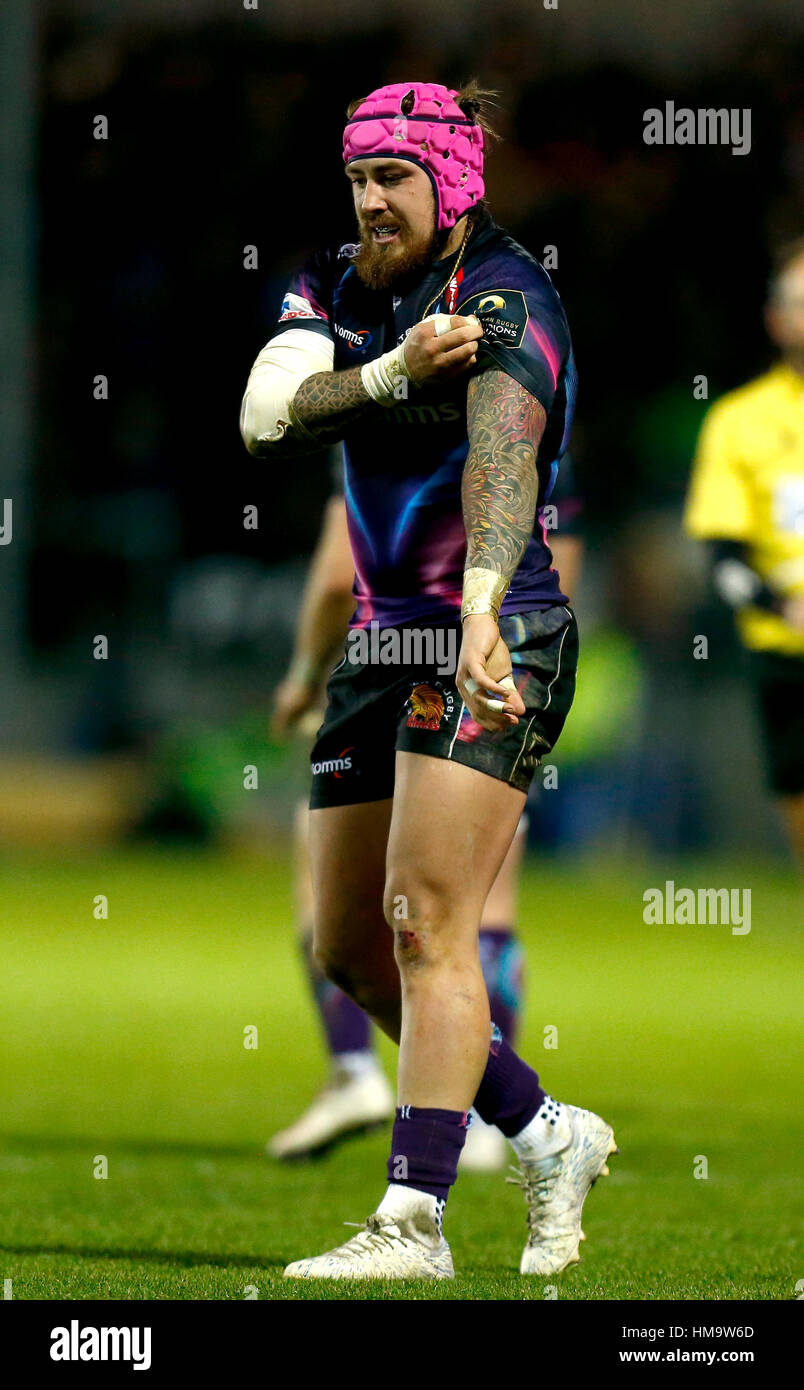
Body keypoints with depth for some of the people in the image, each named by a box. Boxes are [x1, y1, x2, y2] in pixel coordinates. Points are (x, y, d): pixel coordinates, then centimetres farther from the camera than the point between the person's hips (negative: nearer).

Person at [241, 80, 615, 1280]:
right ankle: (548, 1137, 25)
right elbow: (269, 418, -7)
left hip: (495, 643, -8)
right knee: (351, 949, 10)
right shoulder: (337, 288, 10)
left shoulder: (503, 297, -12)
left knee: (426, 924, -17)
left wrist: (479, 614, -46)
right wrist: (390, 372, -25)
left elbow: (503, 449, -30)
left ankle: (413, 1221, -18)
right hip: (382, 643, 8)